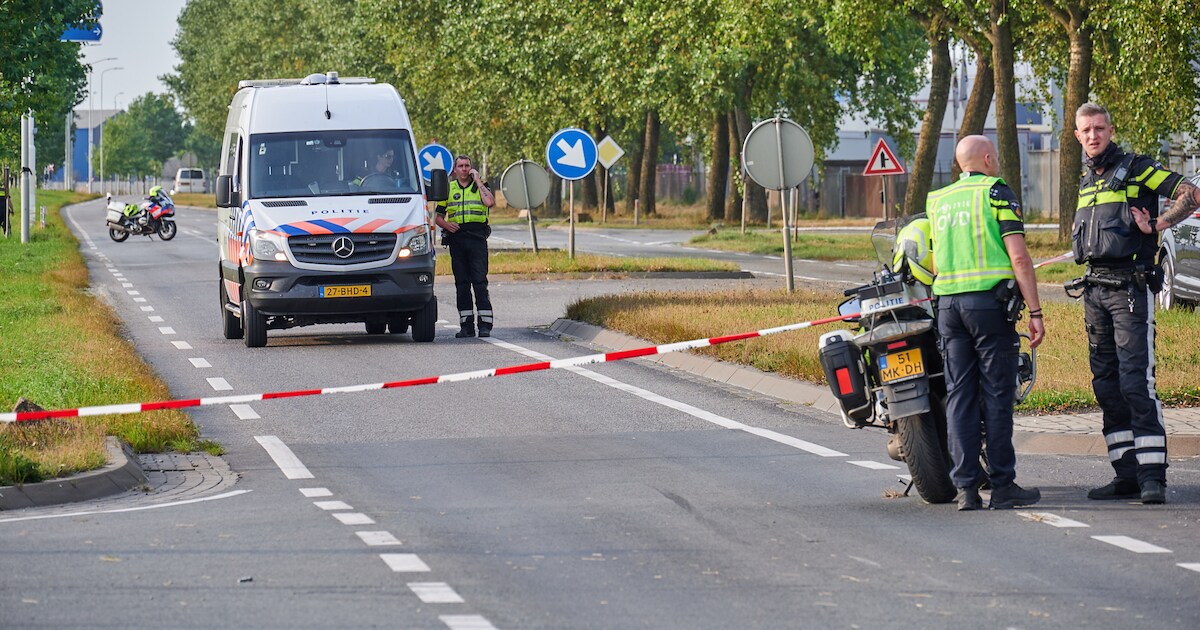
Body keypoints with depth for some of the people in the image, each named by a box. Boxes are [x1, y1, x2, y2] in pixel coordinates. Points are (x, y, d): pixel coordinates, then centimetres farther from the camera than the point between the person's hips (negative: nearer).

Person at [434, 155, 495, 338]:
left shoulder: (480, 186, 8)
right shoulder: (448, 189, 15)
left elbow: (490, 202, -13)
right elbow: (438, 217, 16)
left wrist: (478, 181, -7)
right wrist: (446, 224, -6)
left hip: (477, 237, -3)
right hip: (456, 237, 3)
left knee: (480, 281, -8)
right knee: (462, 283, 3)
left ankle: (485, 324, -8)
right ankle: (466, 325, 6)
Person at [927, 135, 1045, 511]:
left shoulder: (937, 201, 16)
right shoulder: (996, 192, -2)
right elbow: (1019, 257, -10)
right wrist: (1035, 312, -10)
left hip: (948, 304, 5)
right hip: (989, 301, -5)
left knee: (959, 395, 4)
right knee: (996, 395, -2)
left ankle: (966, 488, 0)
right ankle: (1002, 486, -2)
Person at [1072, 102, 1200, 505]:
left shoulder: (1137, 169, -3)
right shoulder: (1086, 181, 19)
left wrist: (1158, 224, -17)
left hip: (1130, 288, -8)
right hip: (1095, 289, 8)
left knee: (1136, 381, -15)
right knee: (1107, 385, 6)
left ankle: (1152, 476, -18)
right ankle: (1127, 475, 9)